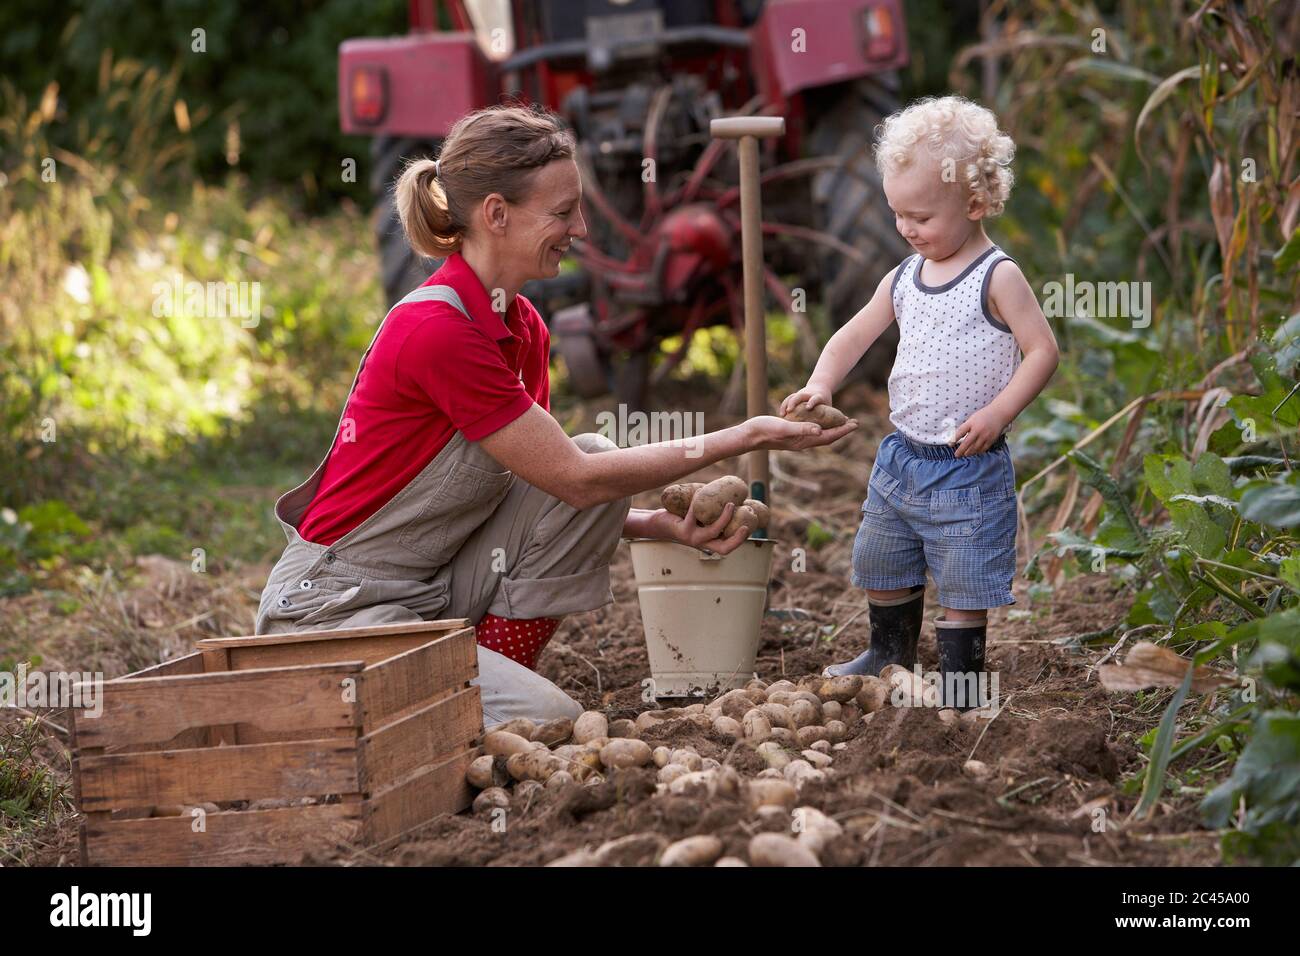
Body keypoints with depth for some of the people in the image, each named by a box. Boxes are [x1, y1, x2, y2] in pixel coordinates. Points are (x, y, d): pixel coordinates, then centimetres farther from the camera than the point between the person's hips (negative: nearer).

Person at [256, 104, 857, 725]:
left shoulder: (523, 328, 6)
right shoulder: (437, 330, -24)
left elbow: (555, 494, 8)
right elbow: (575, 479, -21)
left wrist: (663, 525, -10)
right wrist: (747, 437, -17)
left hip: (437, 587, 9)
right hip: (338, 604, -9)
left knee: (599, 451, -6)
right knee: (551, 723, -22)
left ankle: (496, 680, 0)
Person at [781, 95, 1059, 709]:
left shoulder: (997, 278, -12)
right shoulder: (905, 277, 7)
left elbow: (1042, 351, -13)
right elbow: (855, 335, 12)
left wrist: (995, 415, -23)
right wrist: (822, 383, -7)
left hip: (967, 468, -7)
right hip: (901, 456, 7)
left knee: (964, 584, -3)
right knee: (880, 564, 19)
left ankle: (958, 684, 7)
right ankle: (890, 655, 40)